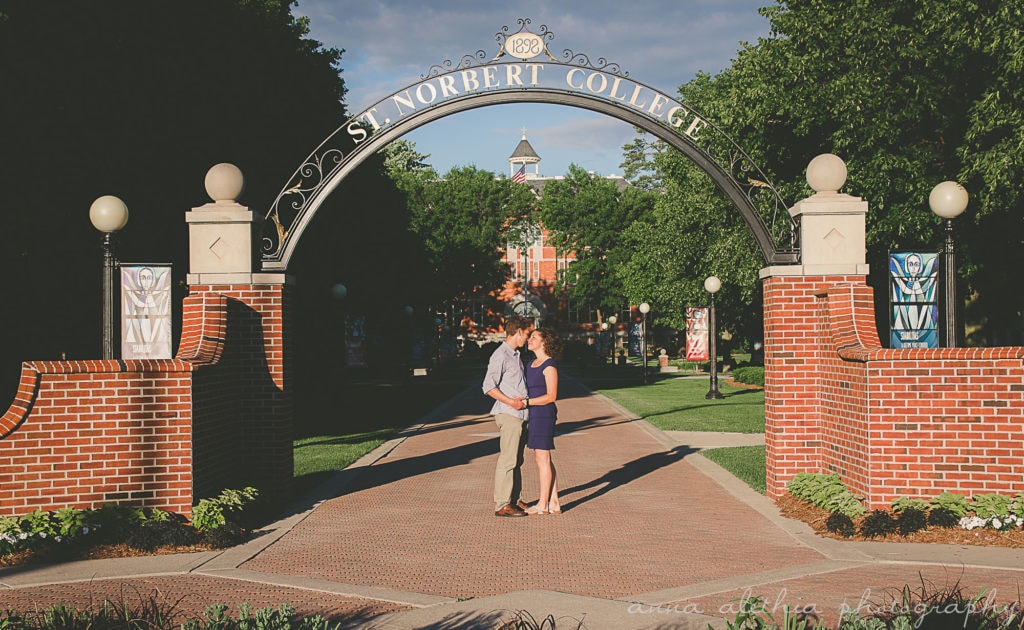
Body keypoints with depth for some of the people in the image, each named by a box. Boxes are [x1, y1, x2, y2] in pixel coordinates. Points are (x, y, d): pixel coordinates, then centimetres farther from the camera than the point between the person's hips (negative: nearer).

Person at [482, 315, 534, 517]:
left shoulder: (516, 355, 19)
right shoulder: (501, 355, -11)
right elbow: (489, 386, -18)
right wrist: (511, 402, -21)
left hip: (519, 414, 10)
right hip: (508, 415, -10)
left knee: (516, 460, 13)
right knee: (507, 460, -9)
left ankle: (515, 500, 20)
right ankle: (502, 505, -8)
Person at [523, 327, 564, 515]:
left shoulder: (549, 366, -12)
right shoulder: (531, 364, 15)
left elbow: (551, 396, -16)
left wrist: (526, 402, -19)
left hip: (544, 414, -9)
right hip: (533, 415, 9)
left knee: (542, 458, -4)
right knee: (543, 459, 10)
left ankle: (543, 504, 2)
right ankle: (554, 502, 15)